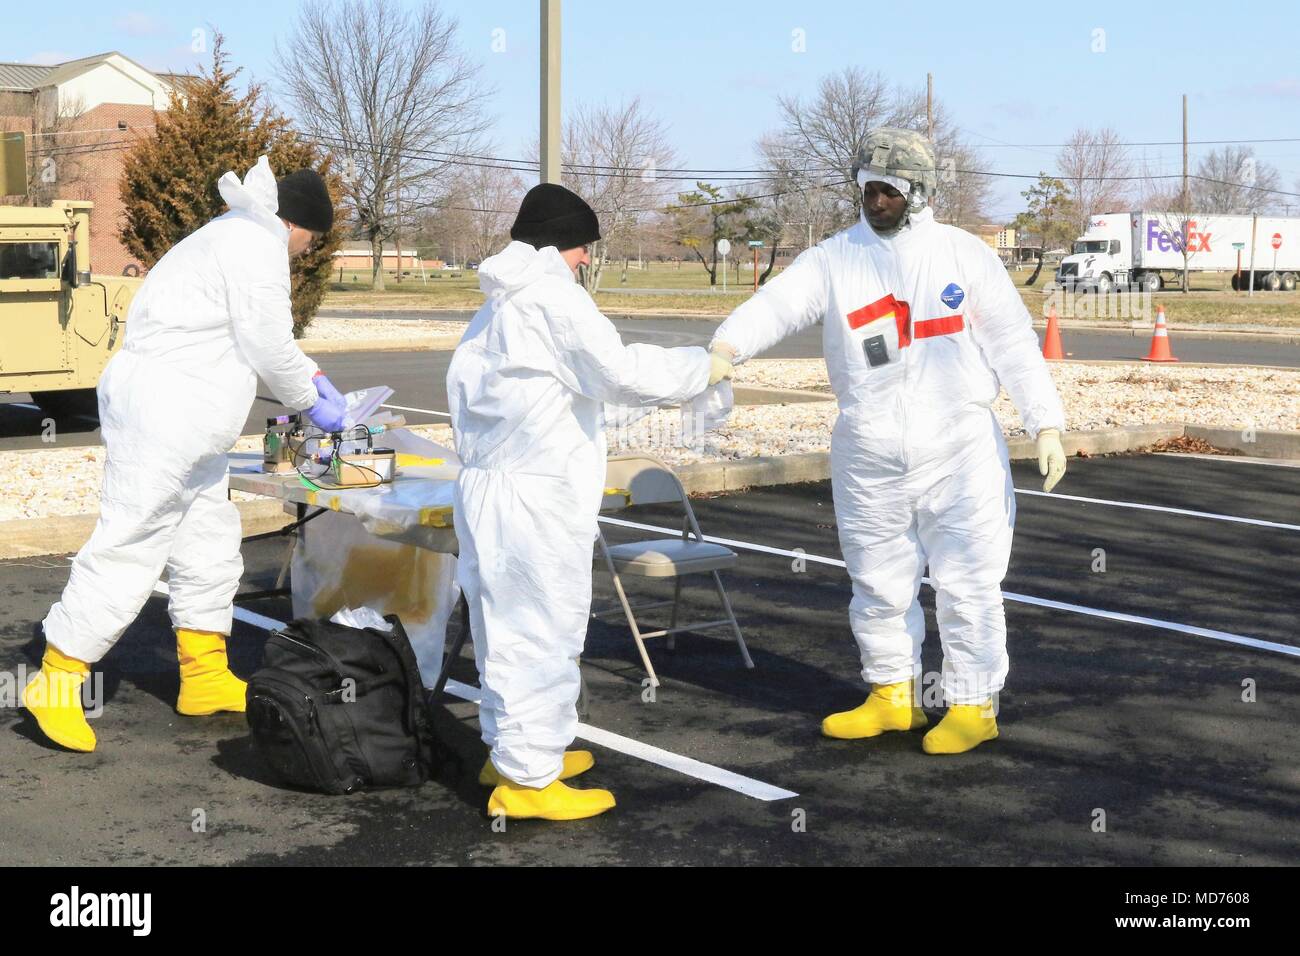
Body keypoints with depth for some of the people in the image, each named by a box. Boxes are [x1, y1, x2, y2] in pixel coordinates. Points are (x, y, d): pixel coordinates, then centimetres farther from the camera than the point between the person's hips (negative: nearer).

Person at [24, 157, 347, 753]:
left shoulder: (239, 236, 19)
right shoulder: (256, 244, -14)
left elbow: (263, 337, 29)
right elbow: (266, 346, -14)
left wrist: (310, 375, 23)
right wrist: (312, 401, -1)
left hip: (187, 422, 11)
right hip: (162, 408, -11)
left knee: (210, 541, 15)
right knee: (130, 543, -9)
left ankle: (205, 676, 23)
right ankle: (56, 682, -2)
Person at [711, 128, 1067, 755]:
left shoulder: (965, 254, 0)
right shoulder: (833, 260, 0)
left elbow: (1013, 344, 1)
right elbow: (777, 305, -16)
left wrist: (1045, 425, -5)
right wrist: (725, 346, -37)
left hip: (960, 451, -2)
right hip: (868, 456, 2)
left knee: (966, 582, 2)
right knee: (879, 582, 12)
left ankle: (973, 705, 17)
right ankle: (893, 695, 29)